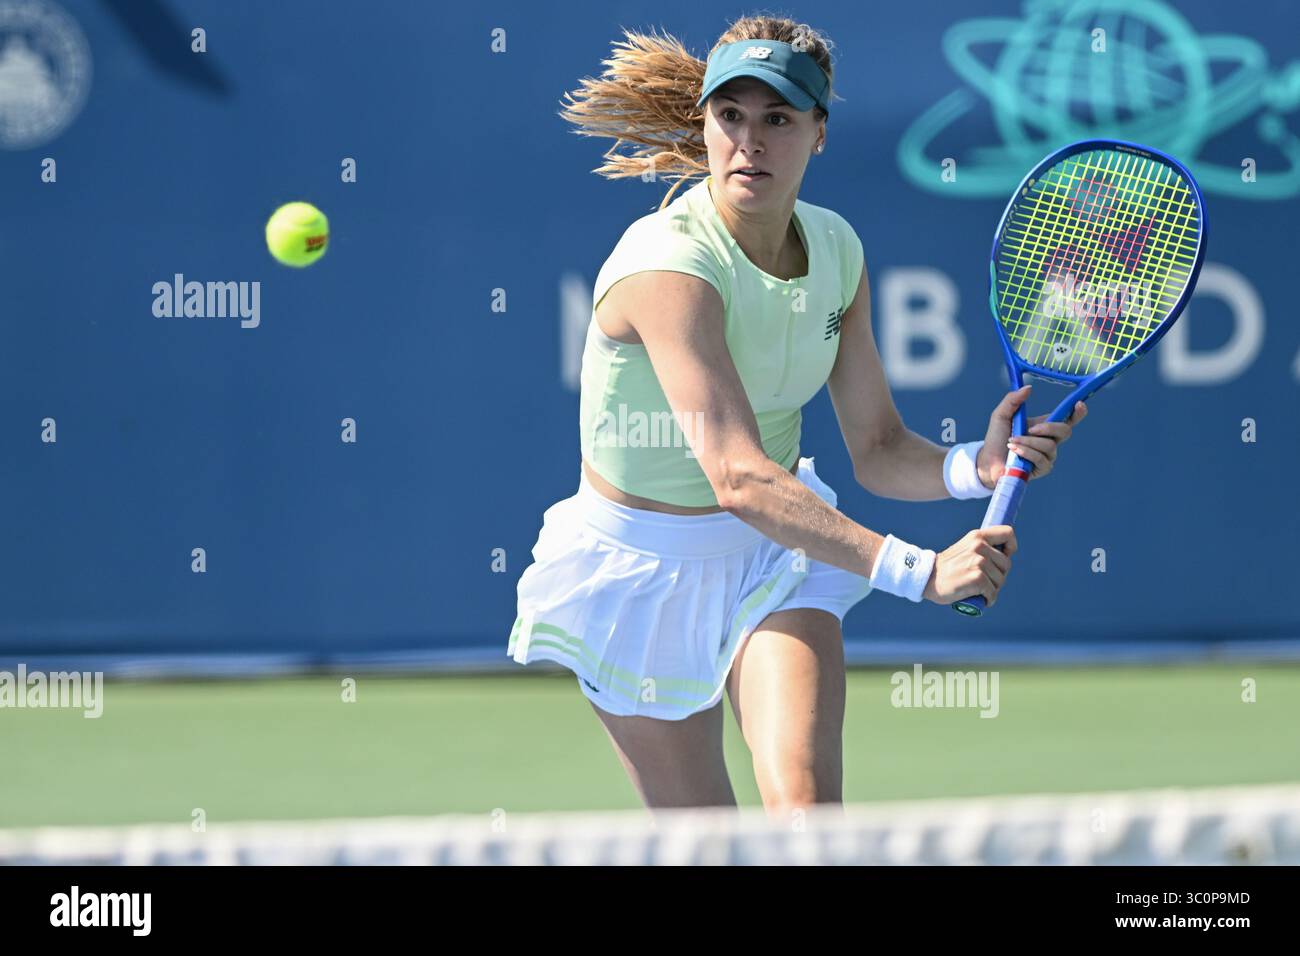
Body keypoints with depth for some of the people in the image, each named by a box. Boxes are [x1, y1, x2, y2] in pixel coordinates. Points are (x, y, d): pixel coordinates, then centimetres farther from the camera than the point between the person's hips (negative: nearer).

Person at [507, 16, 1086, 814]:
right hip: (642, 567, -4)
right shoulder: (668, 264, -29)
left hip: (778, 552, 4)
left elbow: (878, 450, -4)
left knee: (808, 806, -19)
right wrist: (919, 572, -45)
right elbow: (738, 477, -38)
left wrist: (976, 466, -27)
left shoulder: (836, 249, -6)